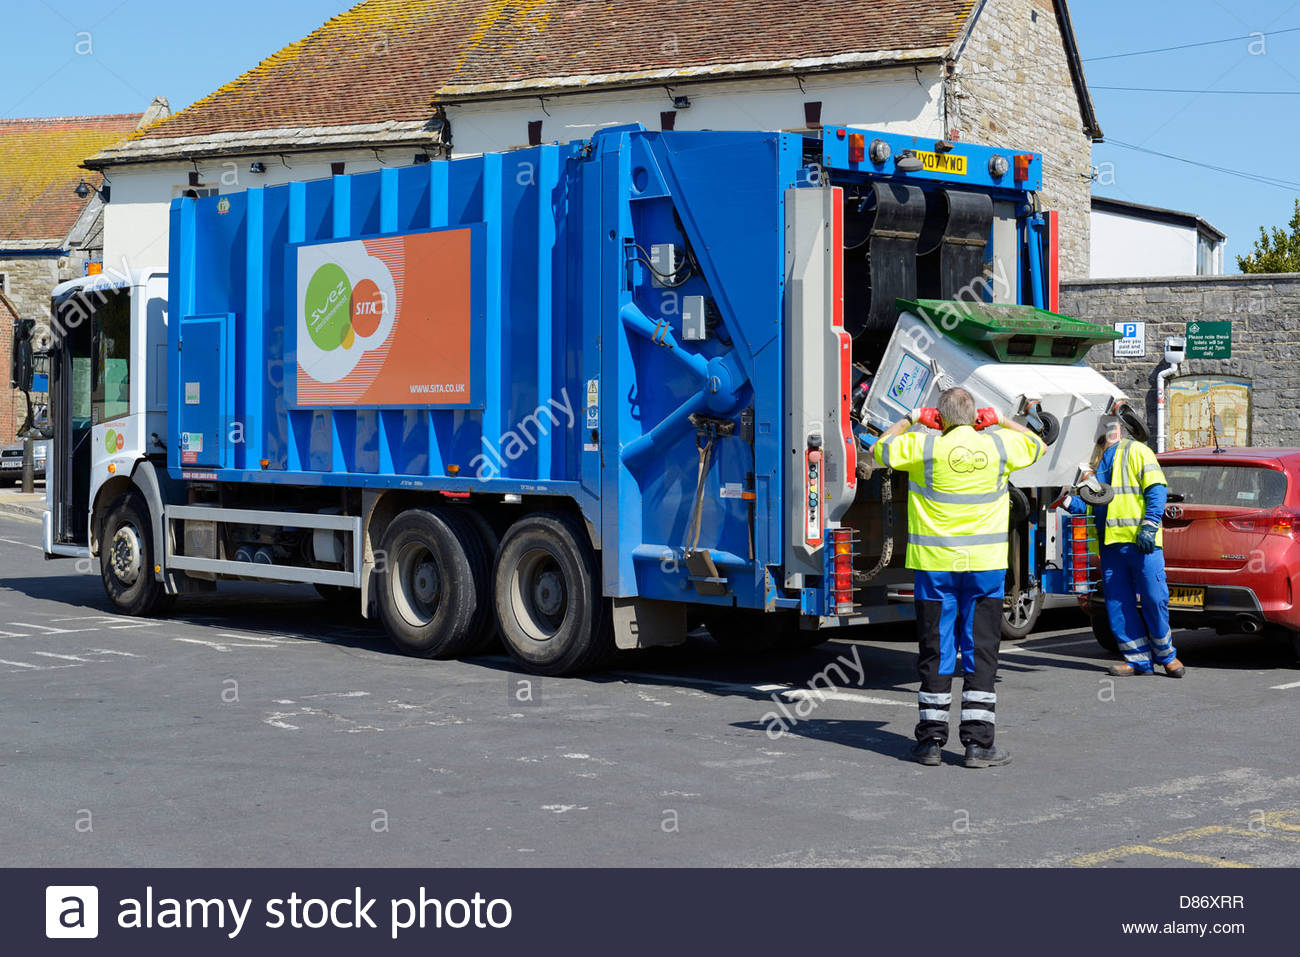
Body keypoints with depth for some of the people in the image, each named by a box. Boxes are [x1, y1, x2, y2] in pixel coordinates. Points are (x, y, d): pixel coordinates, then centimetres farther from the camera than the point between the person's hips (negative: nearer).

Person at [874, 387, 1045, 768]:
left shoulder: (924, 447, -5)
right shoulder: (998, 445, 1)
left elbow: (878, 451, 11)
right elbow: (1039, 445, 21)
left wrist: (911, 420, 18)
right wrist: (1000, 420, 23)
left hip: (935, 565, -1)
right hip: (985, 565, 1)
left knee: (936, 654, 7)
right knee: (980, 653, 4)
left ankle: (931, 740, 11)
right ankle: (979, 744, 3)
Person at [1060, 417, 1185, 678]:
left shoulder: (1136, 451, 3)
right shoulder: (1095, 462, 21)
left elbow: (1157, 490, -6)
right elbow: (1089, 503, 22)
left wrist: (1148, 526, -16)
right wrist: (1067, 500, 1)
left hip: (1141, 541, -6)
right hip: (1110, 542, 6)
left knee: (1153, 599, -5)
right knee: (1117, 603, 3)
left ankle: (1166, 655, 11)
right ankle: (1138, 659, 10)